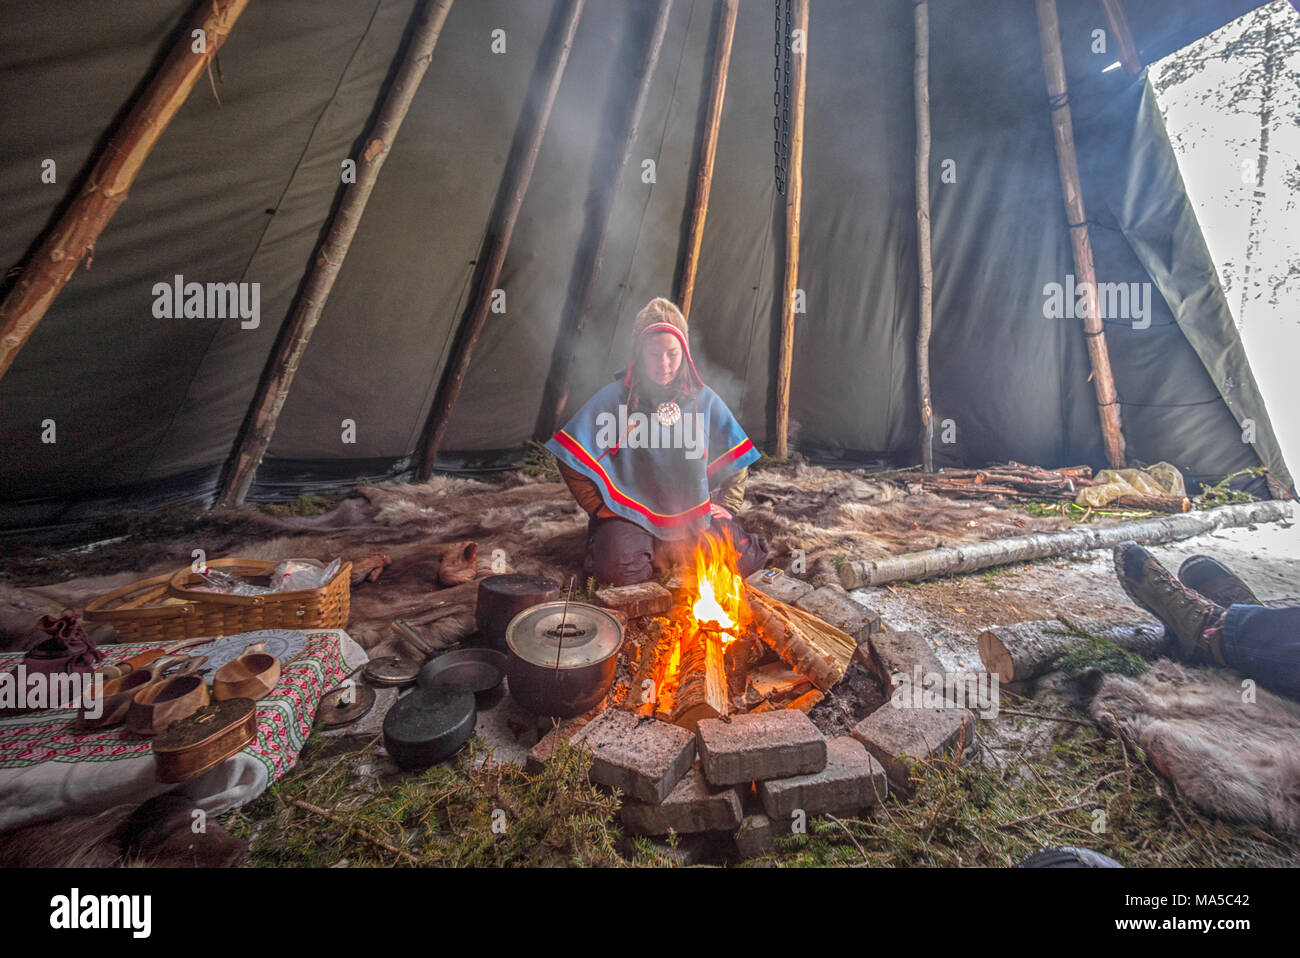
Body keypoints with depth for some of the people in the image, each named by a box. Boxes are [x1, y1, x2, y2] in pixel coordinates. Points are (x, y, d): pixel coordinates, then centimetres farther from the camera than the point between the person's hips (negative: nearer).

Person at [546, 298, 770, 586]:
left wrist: (726, 505, 5)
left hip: (695, 516, 3)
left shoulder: (704, 399, 4)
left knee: (747, 557, -14)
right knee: (619, 568, -30)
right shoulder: (614, 398, -4)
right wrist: (600, 509, -5)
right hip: (631, 515, -3)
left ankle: (666, 552, 8)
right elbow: (572, 458, -3)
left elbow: (734, 459, 14)